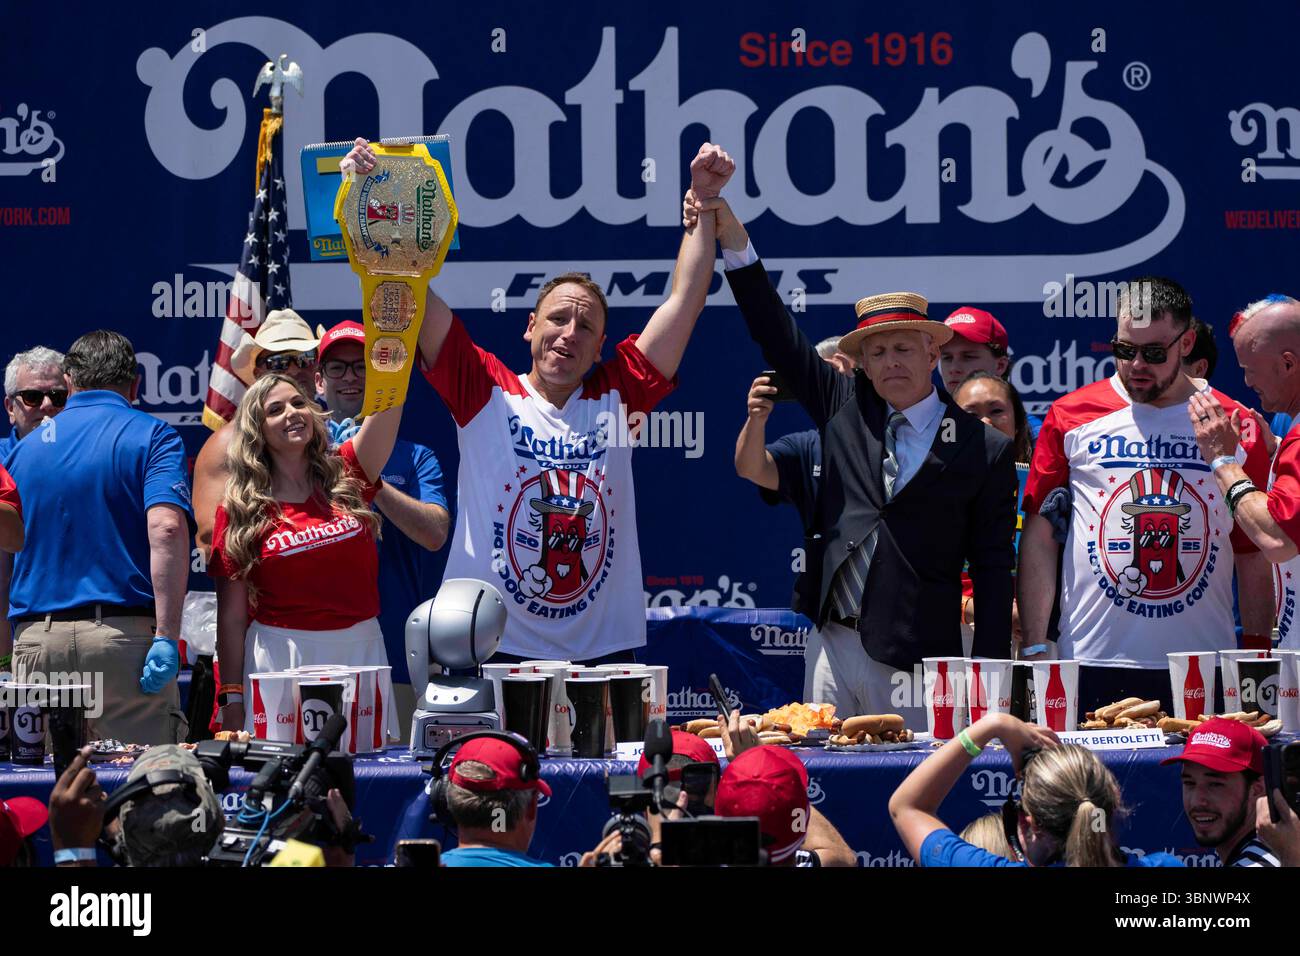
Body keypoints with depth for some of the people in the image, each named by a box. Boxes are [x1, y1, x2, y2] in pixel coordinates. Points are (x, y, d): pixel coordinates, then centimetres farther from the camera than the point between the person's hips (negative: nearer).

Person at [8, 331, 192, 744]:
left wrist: (8, 645, 22)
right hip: (125, 634, -3)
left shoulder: (25, 449, 13)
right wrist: (167, 637, -16)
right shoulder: (152, 437, 2)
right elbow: (166, 529, -14)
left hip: (35, 639, 3)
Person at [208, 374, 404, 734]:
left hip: (360, 650, 2)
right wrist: (231, 699, -5)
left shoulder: (346, 477, 6)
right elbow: (231, 617, 0)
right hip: (279, 658, -2)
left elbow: (389, 401, -6)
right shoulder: (239, 511, 1)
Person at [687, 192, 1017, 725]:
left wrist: (987, 675, -5)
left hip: (915, 660, -3)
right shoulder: (845, 409, 11)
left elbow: (993, 569, 1)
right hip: (830, 643, 3)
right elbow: (779, 338, 8)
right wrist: (733, 238, -2)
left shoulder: (984, 450, 1)